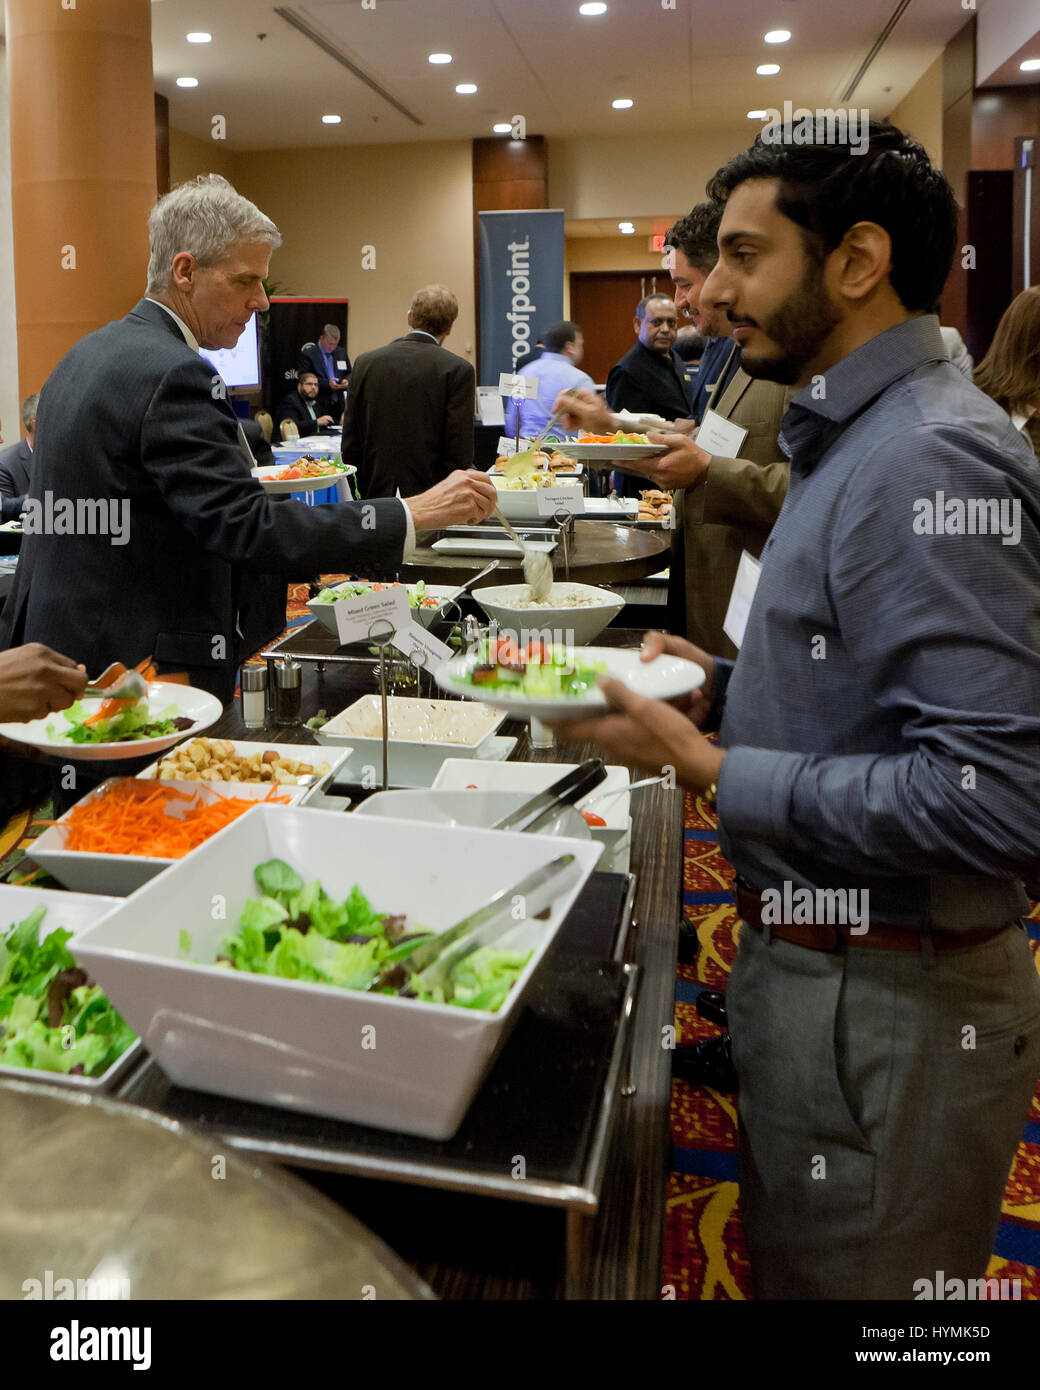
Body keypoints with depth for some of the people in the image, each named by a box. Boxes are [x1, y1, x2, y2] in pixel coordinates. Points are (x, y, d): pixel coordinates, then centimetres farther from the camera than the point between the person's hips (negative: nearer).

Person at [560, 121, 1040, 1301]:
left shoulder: (930, 461, -23)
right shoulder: (863, 437, 9)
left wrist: (716, 772, -22)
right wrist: (729, 689, 3)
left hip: (885, 1007, -9)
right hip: (822, 965, 9)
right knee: (785, 1258, 27)